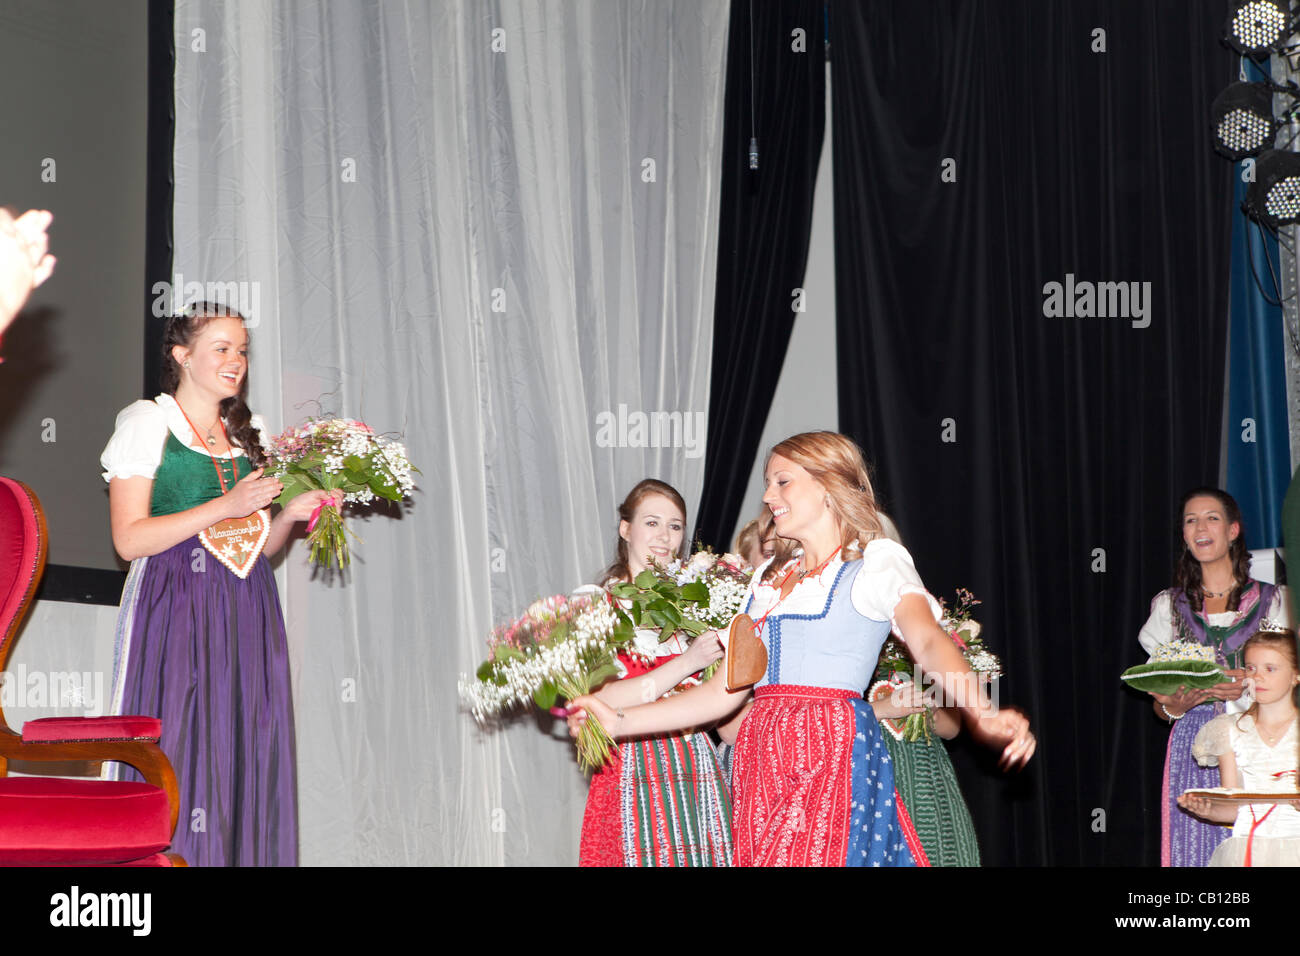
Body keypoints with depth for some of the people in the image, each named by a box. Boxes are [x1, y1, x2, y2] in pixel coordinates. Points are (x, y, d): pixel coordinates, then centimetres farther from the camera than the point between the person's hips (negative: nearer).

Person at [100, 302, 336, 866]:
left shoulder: (246, 435, 19)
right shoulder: (147, 423, 1)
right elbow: (130, 539, -9)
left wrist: (288, 516, 0)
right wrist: (224, 507, -13)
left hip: (245, 610, 6)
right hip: (175, 608, -5)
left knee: (246, 761, 0)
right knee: (178, 754, -10)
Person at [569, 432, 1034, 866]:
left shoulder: (877, 561, 3)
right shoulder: (770, 578, 22)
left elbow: (929, 641, -15)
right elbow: (726, 690, 20)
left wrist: (979, 712, -33)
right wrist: (620, 721, 15)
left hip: (835, 753, -6)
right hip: (763, 752, 6)